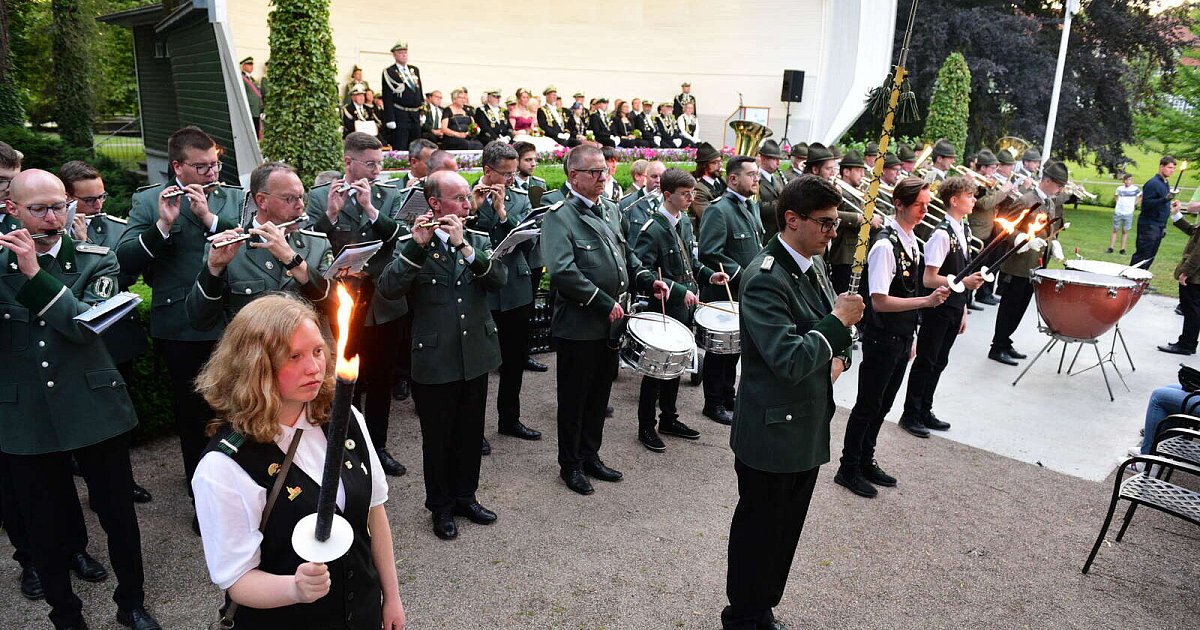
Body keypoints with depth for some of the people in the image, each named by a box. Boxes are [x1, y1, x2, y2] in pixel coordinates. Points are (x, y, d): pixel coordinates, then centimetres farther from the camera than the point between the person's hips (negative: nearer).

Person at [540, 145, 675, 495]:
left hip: (612, 323, 7)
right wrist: (605, 303, -24)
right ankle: (570, 465, 25)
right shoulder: (559, 217, -14)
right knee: (574, 399, 8)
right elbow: (562, 272, -25)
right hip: (579, 327, -7)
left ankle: (590, 456, 35)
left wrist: (648, 280, 2)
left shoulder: (610, 210, 11)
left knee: (599, 396, 18)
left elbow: (625, 255, 20)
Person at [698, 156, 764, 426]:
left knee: (735, 348, 18)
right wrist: (742, 275, -22)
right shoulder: (718, 210, -17)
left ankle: (728, 397, 32)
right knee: (720, 350, 4)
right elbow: (710, 253, -25)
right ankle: (714, 403, 17)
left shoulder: (751, 206, 12)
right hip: (723, 294, -8)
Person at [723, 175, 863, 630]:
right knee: (758, 531, 11)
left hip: (809, 428, 9)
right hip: (773, 432, -8)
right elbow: (790, 361, -30)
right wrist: (838, 322, -20)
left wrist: (839, 356, -1)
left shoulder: (815, 264, 5)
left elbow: (836, 324, 19)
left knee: (787, 529, 21)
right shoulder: (764, 279, -24)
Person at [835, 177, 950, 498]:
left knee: (882, 405, 18)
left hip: (902, 337, 8)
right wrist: (927, 300, -27)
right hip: (882, 339, -8)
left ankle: (866, 461, 34)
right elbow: (879, 301, -25)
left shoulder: (912, 241, 7)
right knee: (867, 405, 4)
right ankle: (848, 469, 20)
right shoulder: (886, 245, -20)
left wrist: (910, 336, 15)